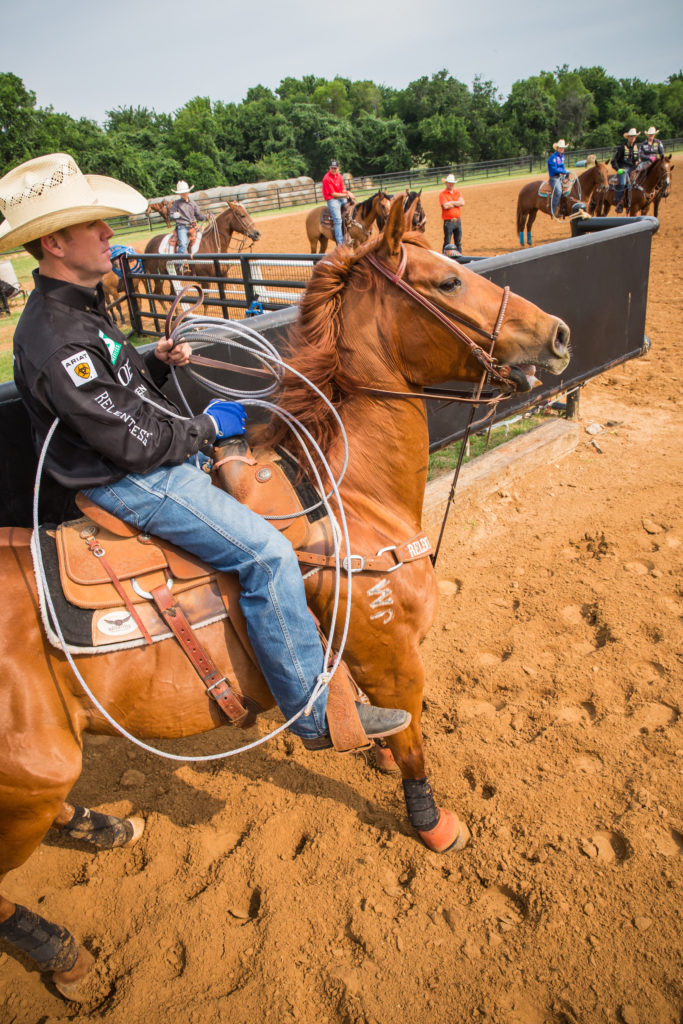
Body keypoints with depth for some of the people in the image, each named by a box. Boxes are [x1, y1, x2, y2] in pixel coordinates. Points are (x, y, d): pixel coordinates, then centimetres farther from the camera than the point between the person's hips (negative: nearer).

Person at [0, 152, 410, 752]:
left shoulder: (80, 304, 8)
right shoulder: (55, 341, -25)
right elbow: (137, 443, -24)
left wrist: (158, 361, 1)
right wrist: (208, 427, -10)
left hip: (158, 458, 11)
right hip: (130, 485, -11)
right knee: (267, 552, -20)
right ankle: (318, 717, -9)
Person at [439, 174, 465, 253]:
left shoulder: (458, 192, 11)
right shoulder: (442, 194, -4)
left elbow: (462, 203, -4)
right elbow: (445, 206, -18)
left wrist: (451, 203, -9)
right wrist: (457, 203, -4)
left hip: (457, 220, 5)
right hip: (448, 221, -5)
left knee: (458, 241, 12)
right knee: (447, 242, -4)